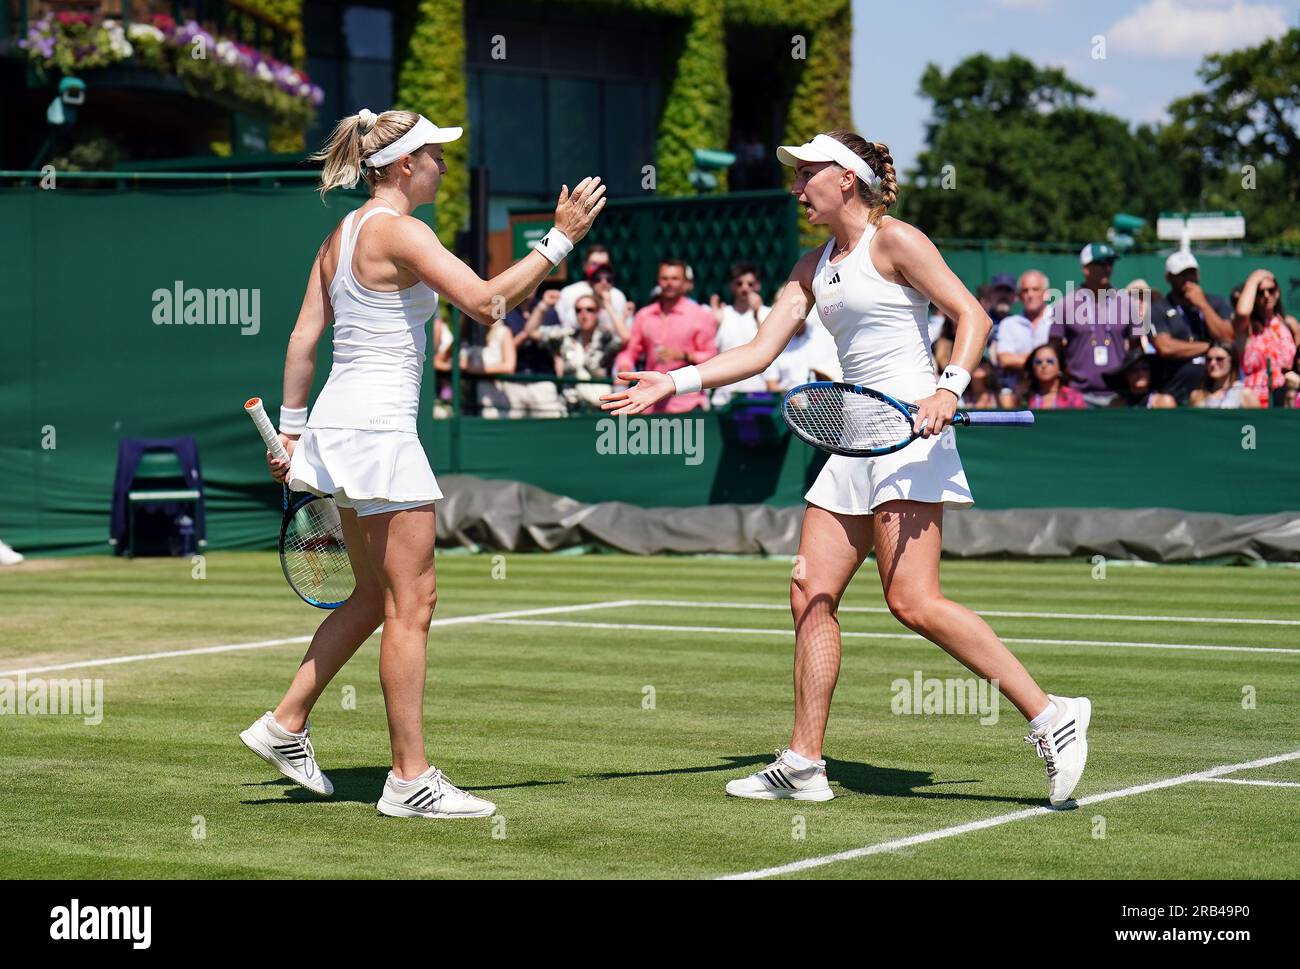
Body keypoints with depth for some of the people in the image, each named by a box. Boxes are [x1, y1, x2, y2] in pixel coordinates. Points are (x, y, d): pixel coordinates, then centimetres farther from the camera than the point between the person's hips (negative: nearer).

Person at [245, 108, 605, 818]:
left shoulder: (342, 235, 13)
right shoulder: (398, 232, -14)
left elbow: (304, 338, 15)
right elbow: (486, 302, -22)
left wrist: (292, 428, 20)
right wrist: (560, 239, -17)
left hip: (339, 421, 10)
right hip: (378, 429, -10)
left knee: (375, 595, 19)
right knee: (411, 602, -4)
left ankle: (285, 724, 22)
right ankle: (410, 780, -1)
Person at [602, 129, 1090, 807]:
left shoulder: (893, 240, -4)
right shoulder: (813, 268, 19)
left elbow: (972, 315, -8)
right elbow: (760, 352, 16)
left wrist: (949, 388, -22)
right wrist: (675, 382, 8)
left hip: (910, 434, -8)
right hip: (856, 444, 8)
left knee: (913, 602, -18)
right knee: (812, 596, 3)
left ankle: (1050, 716, -14)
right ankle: (803, 765, 7)